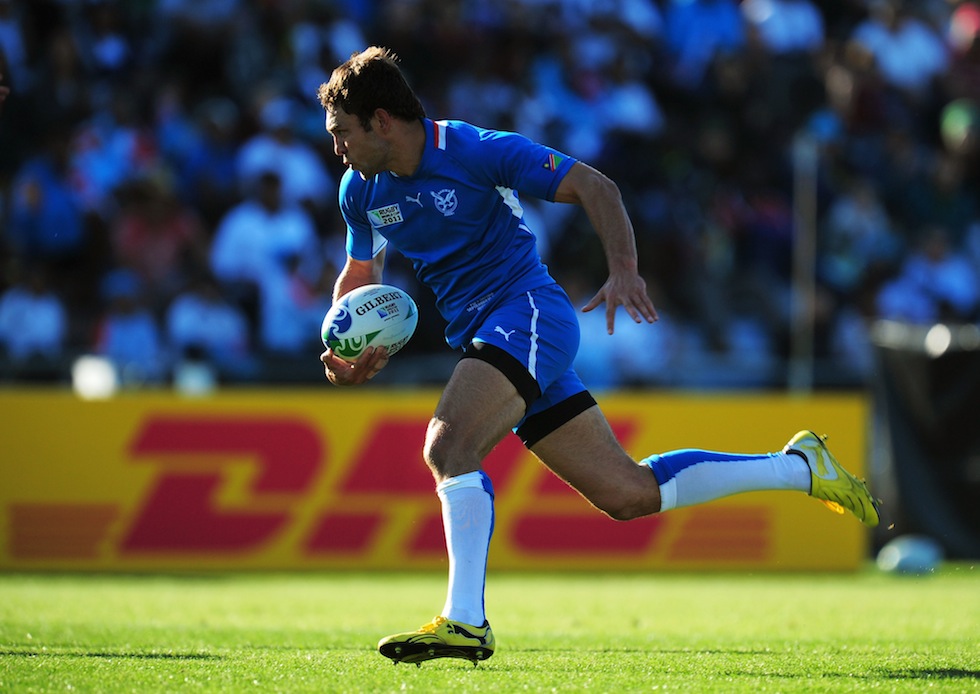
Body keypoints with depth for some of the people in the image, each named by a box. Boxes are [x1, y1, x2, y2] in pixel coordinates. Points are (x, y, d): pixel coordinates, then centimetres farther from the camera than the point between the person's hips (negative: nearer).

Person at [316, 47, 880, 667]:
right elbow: (360, 274, 22)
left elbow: (594, 186, -11)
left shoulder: (474, 151, -14)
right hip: (479, 336, 7)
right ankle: (799, 467, 19)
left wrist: (624, 270, -26)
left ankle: (464, 621, -31)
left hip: (528, 312, -7)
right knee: (628, 494, 7)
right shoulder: (362, 191, 7)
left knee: (448, 447, -29)